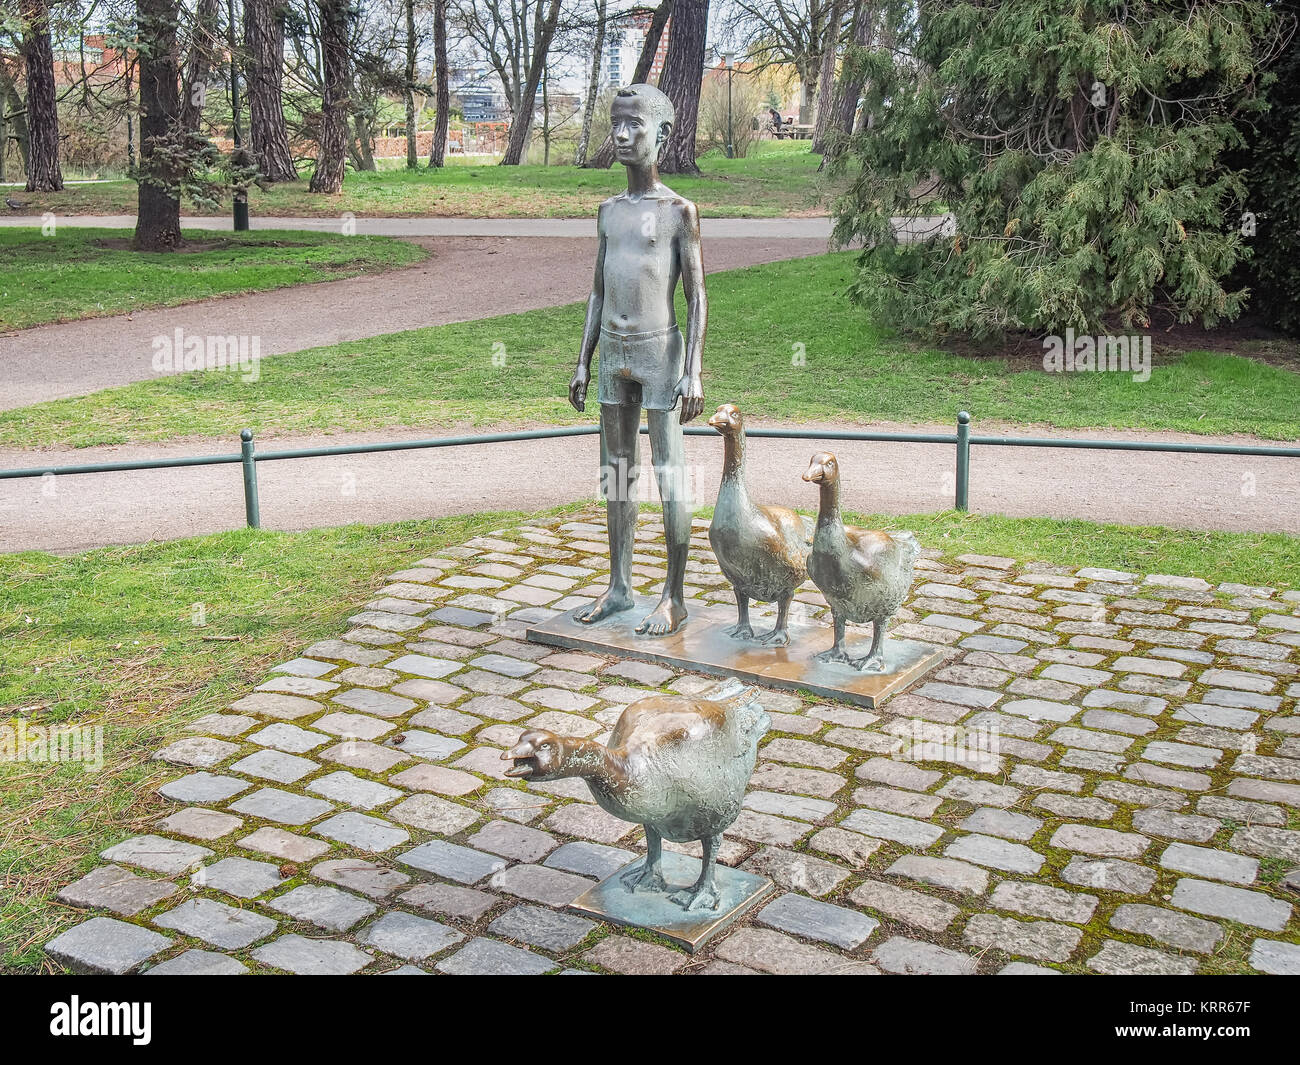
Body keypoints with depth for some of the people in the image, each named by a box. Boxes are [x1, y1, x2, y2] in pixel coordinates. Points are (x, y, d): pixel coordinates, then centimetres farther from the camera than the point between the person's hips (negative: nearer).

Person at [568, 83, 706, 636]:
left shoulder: (679, 211, -6)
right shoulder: (609, 212, 11)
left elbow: (697, 297, -8)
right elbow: (598, 293, 15)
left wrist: (693, 372, -15)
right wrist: (582, 363, 12)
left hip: (660, 351, -6)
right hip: (613, 354, 6)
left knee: (669, 474, -2)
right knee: (616, 471, 10)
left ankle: (673, 597, 6)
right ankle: (619, 586, 20)